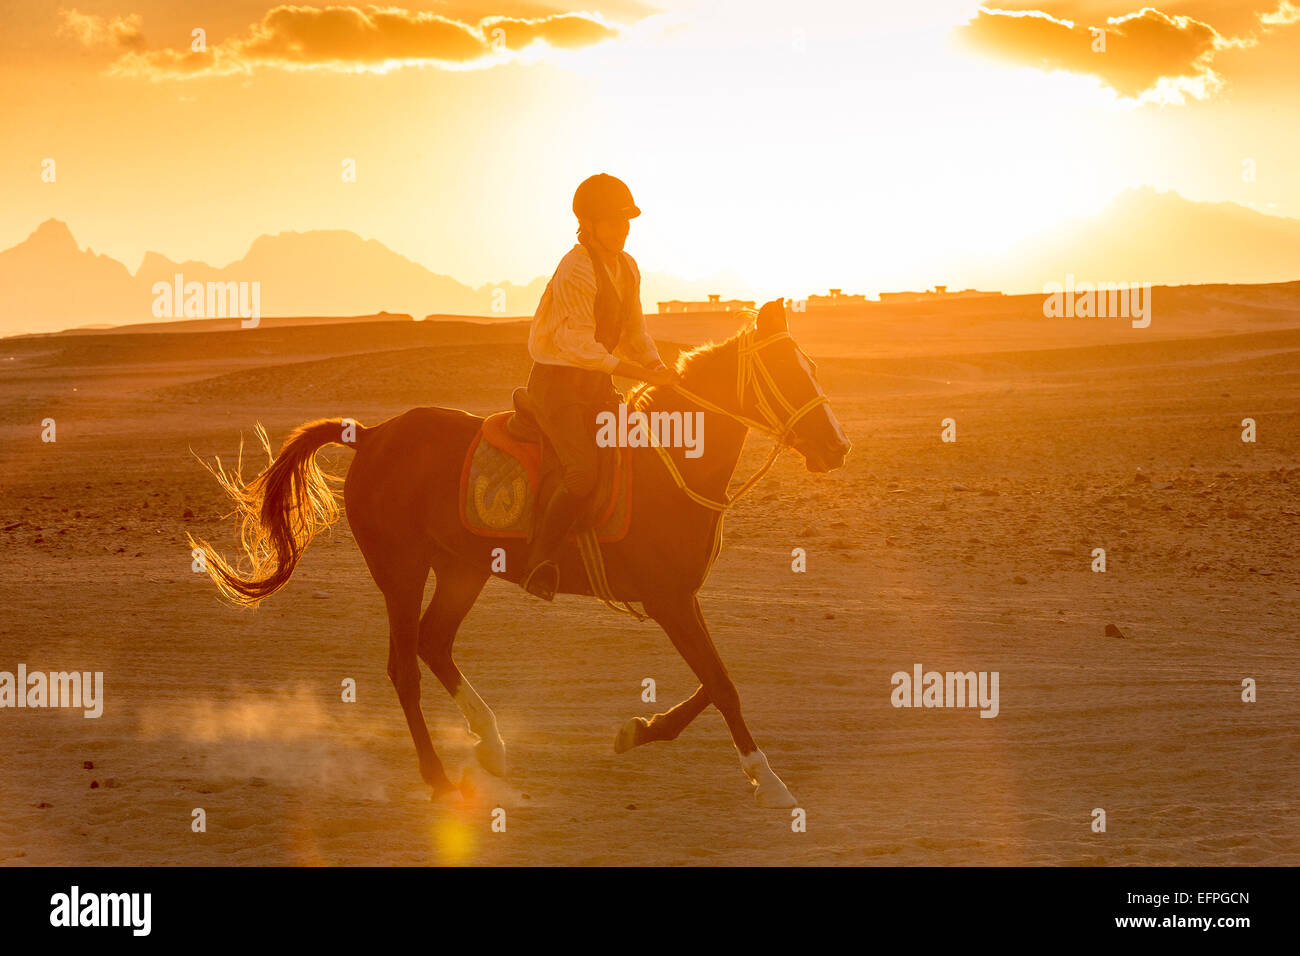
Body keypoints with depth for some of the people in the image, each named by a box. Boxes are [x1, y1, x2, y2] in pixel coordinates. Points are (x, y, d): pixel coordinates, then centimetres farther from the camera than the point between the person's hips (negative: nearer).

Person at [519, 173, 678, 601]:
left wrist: (661, 370, 0)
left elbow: (634, 333, 19)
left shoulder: (627, 268, 10)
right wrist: (644, 373, -24)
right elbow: (580, 346, -23)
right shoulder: (576, 272, -18)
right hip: (557, 384, -9)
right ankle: (539, 563, -14)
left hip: (597, 386, 9)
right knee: (583, 473, -25)